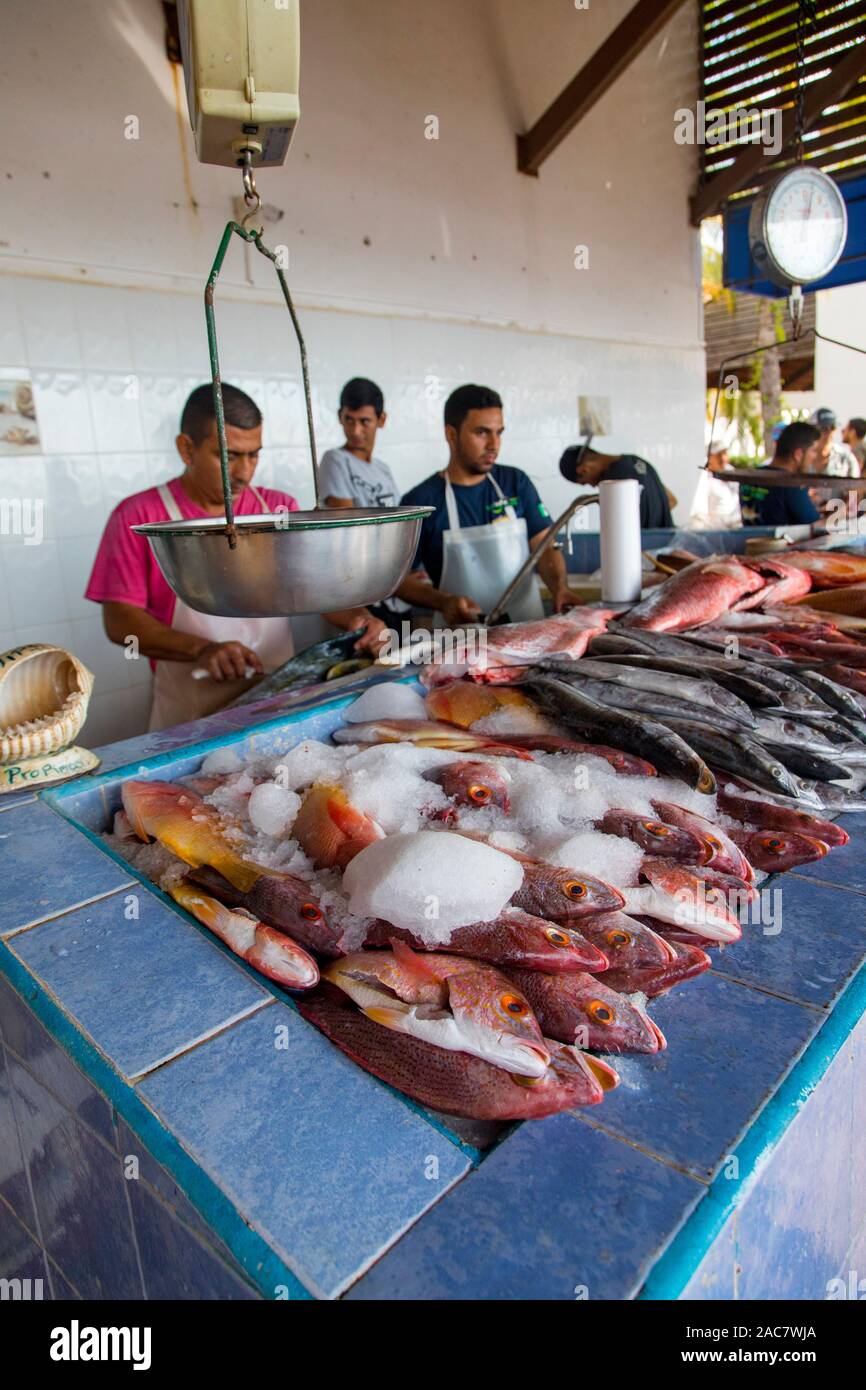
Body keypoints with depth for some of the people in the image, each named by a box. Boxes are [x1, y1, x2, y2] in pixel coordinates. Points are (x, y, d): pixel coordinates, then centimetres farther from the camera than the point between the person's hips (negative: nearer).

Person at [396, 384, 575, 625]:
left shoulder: (516, 482, 11)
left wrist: (560, 588, -11)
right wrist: (443, 602, -15)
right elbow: (399, 576, 2)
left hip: (530, 629, 3)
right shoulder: (421, 501, -1)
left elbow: (544, 546, 9)